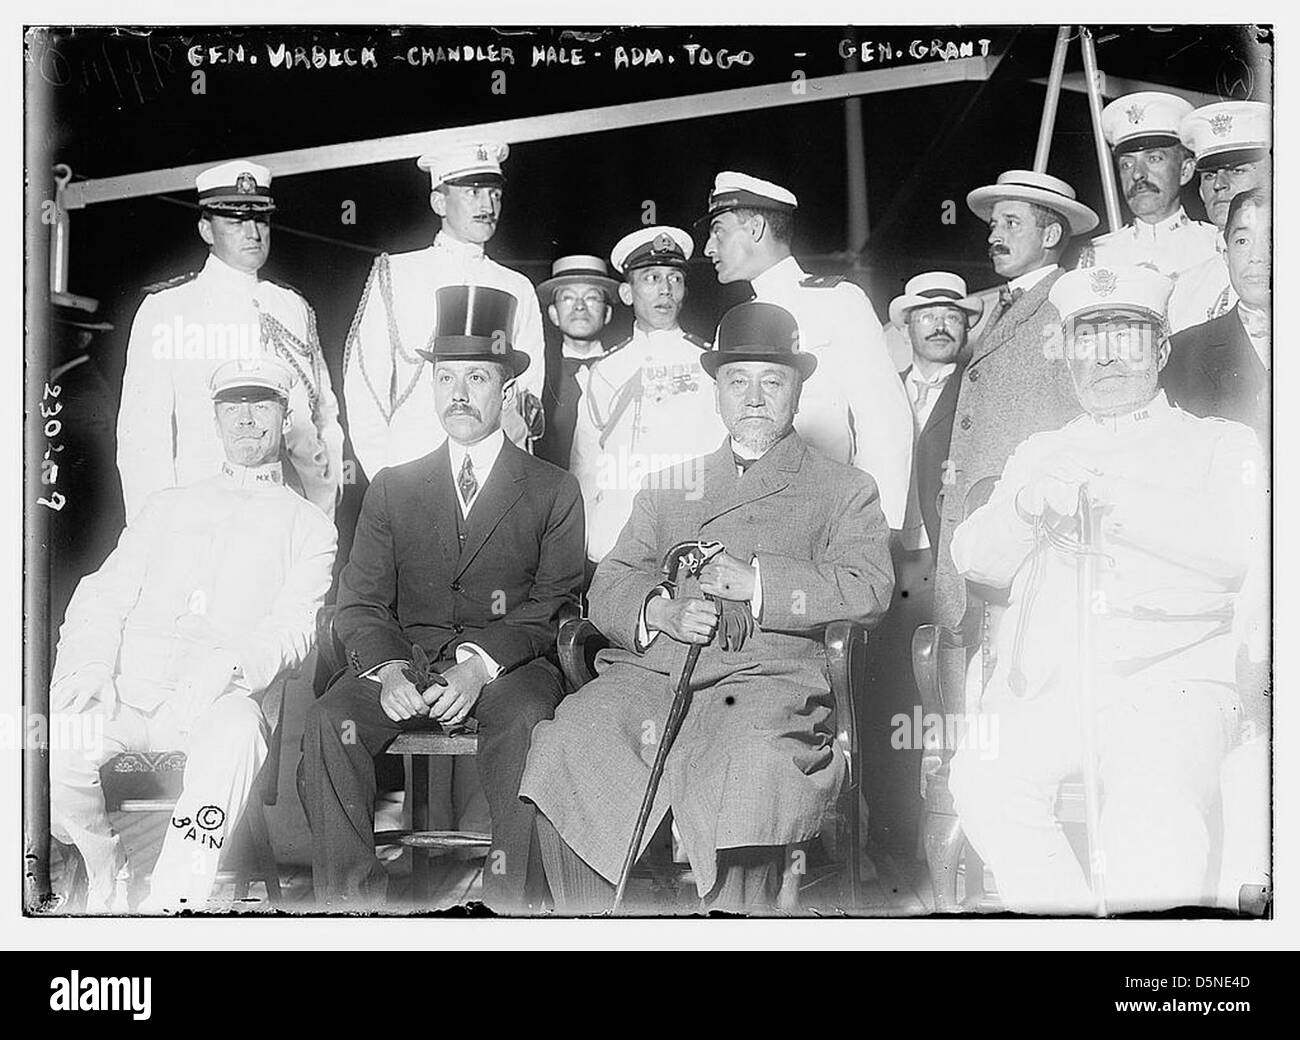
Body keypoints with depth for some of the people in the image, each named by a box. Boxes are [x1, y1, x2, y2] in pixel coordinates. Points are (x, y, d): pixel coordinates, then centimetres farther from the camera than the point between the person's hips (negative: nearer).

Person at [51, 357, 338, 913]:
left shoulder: (307, 527, 16)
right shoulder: (167, 507, 26)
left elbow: (291, 628, 1)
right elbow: (104, 595, 17)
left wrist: (229, 663, -21)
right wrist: (88, 666, -5)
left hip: (216, 699, -3)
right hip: (125, 686, 3)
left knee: (235, 733, -37)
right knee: (53, 739, -27)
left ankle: (170, 901, -34)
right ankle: (106, 874, -1)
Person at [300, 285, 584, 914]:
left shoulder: (554, 492, 11)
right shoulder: (392, 488, 17)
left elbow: (555, 604, 0)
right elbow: (360, 603, 9)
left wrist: (479, 667, -17)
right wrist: (390, 669, -13)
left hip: (510, 665, -2)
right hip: (407, 660, 2)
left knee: (523, 721, -36)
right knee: (328, 722, -26)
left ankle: (514, 900, -28)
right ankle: (348, 899, -19)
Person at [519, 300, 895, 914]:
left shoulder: (845, 491, 18)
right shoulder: (668, 487, 29)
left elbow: (869, 592, 0)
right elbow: (608, 587, 19)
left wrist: (756, 582, -10)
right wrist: (660, 609, -4)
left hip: (764, 682, -3)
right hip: (649, 674, 3)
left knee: (748, 770, -36)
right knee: (565, 748, -25)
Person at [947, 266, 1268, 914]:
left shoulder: (1220, 445, 18)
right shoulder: (1040, 453, 29)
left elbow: (1239, 549, -2)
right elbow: (977, 560, 15)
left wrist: (1103, 497, -7)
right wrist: (1026, 507, -7)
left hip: (1170, 682, -3)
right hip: (1044, 690, 3)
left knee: (1150, 801, -35)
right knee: (982, 779, -28)